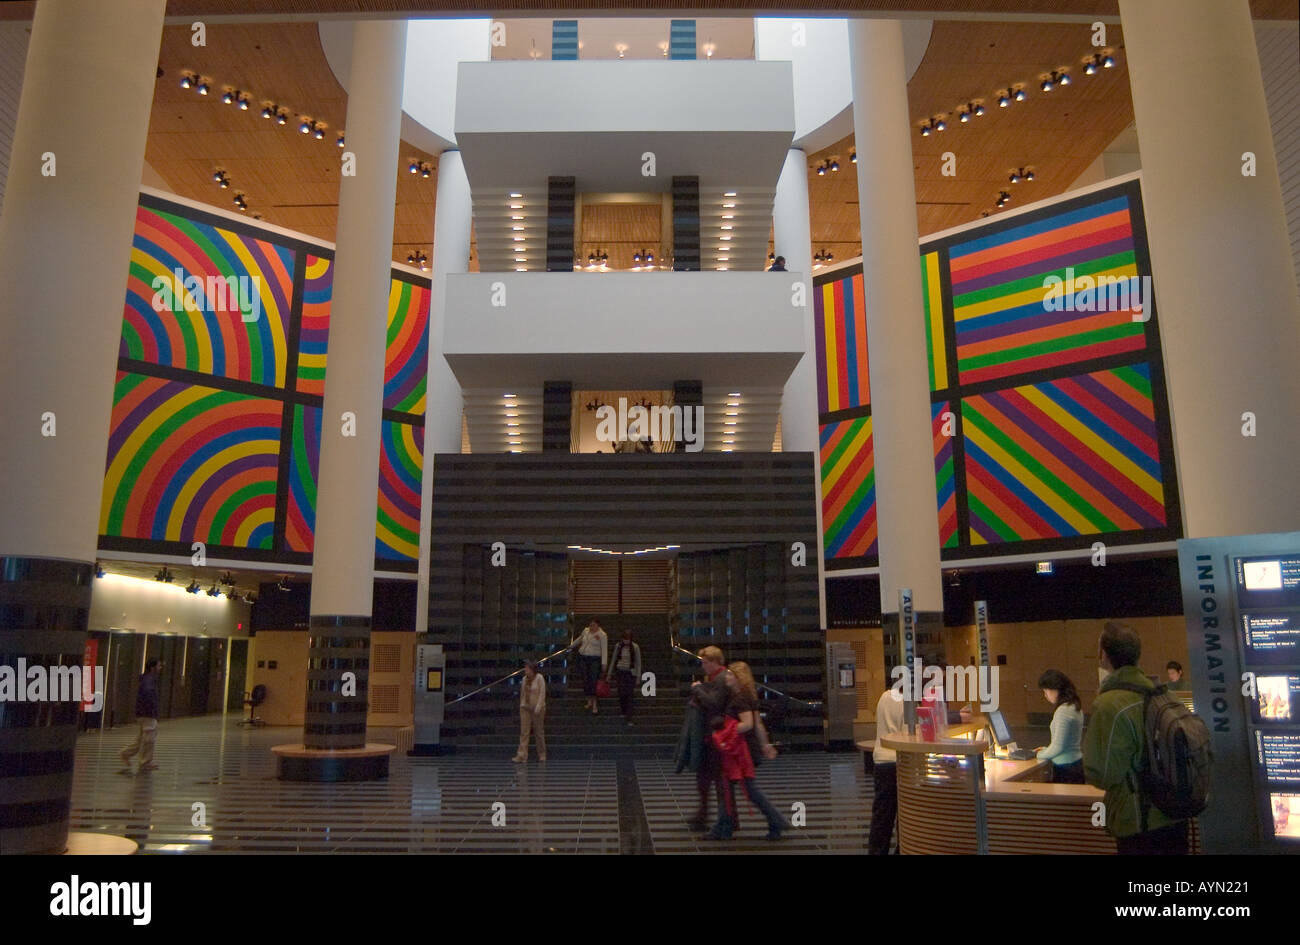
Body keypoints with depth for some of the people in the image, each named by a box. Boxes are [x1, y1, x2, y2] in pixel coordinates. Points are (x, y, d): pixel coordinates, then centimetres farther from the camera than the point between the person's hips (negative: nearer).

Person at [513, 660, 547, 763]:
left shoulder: (539, 678, -9)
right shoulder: (525, 679, 7)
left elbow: (542, 693, -14)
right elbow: (522, 694, 15)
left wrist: (538, 707, -19)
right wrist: (522, 705, 8)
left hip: (537, 708, -5)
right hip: (525, 707, 5)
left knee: (539, 731, 5)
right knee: (524, 731, -4)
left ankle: (542, 755, 18)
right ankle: (522, 755, -6)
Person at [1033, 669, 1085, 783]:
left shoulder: (1063, 711, -19)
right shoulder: (1075, 706, 10)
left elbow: (1058, 747, -19)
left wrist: (1041, 754, -2)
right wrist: (1046, 750, 20)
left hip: (1065, 769, -9)